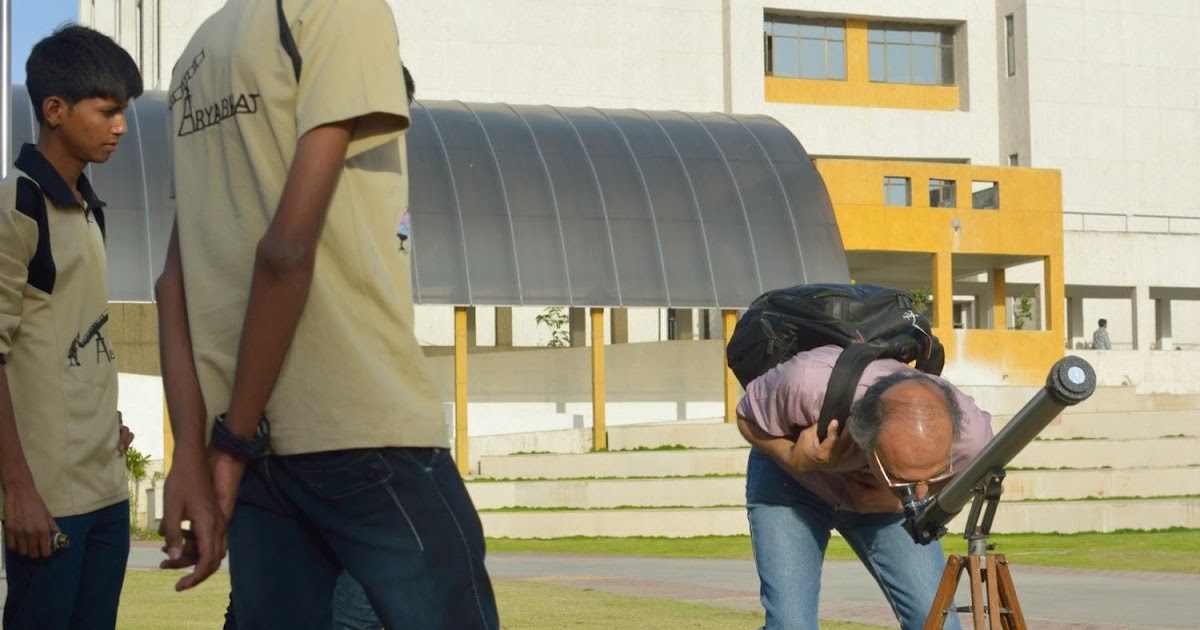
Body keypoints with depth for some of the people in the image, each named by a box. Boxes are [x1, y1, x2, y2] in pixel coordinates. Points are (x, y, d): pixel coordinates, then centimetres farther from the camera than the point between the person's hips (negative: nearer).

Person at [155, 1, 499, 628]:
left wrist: (192, 451, 1)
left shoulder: (196, 57, 18)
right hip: (362, 428, -7)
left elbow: (173, 278, 9)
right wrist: (236, 440, -9)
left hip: (247, 437, 7)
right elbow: (289, 244, -14)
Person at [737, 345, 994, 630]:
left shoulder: (970, 432, -33)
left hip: (882, 500, 2)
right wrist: (796, 461, -37)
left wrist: (897, 498, -23)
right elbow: (747, 418, -18)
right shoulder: (808, 382, -42)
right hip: (790, 480, -2)